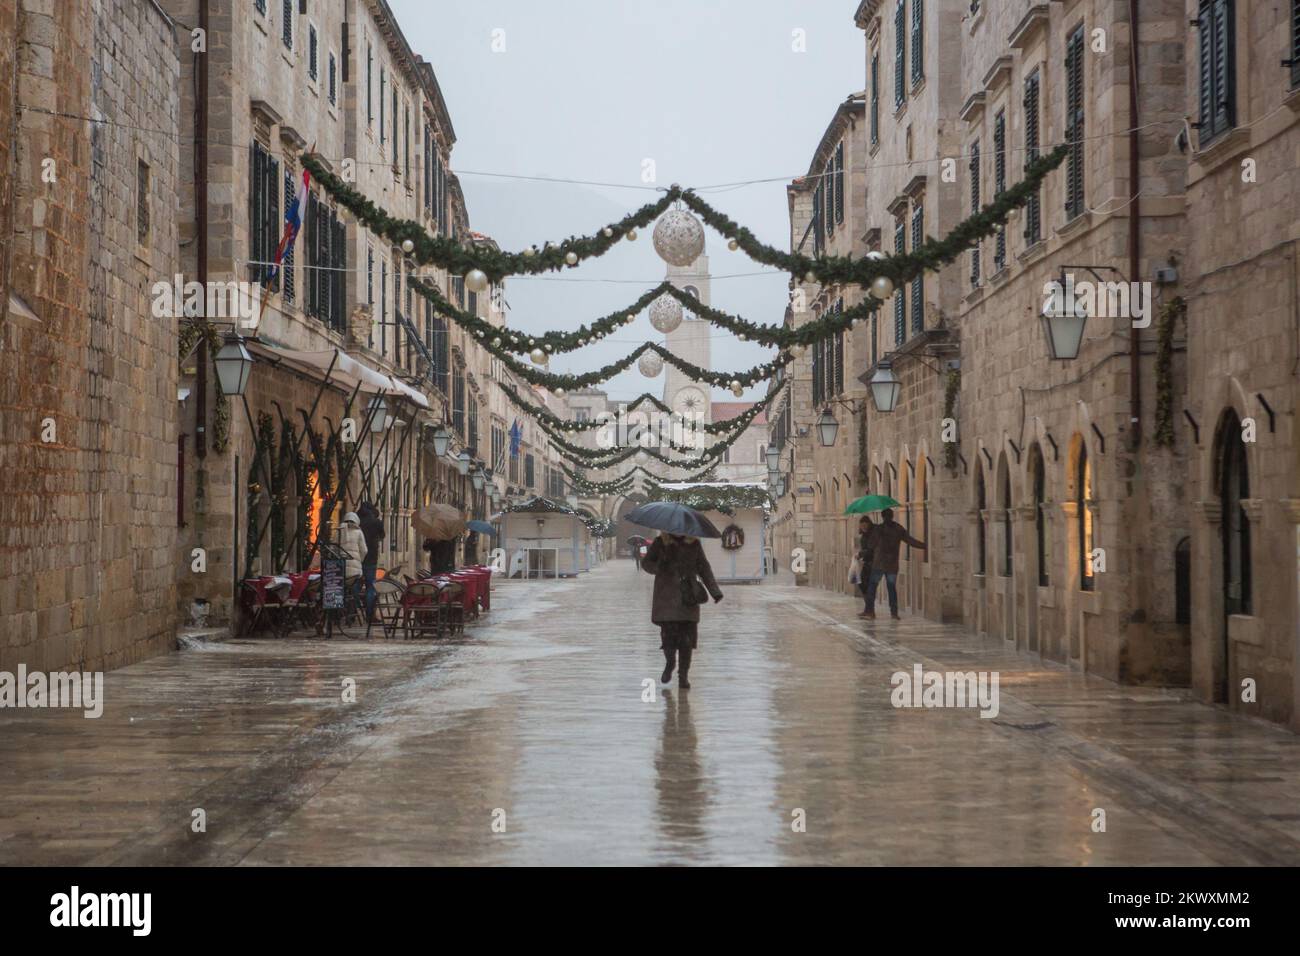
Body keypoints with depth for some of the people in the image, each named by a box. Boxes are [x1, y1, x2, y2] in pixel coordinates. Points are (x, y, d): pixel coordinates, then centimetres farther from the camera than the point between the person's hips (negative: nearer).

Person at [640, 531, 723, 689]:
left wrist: (715, 591, 0)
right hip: (666, 596, -1)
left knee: (687, 636, -4)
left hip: (688, 596, 1)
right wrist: (658, 567, -14)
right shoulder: (660, 542, 1)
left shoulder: (694, 543, 5)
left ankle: (683, 676, 8)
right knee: (668, 632, -11)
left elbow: (703, 568, 10)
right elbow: (646, 562, 10)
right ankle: (669, 663, 19)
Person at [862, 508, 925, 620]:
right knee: (892, 587, 9)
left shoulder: (878, 529, -7)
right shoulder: (899, 529, 3)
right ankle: (894, 612, 0)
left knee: (872, 586, 6)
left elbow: (871, 544, -2)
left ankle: (870, 610, 1)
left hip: (878, 564, -3)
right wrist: (925, 546, 8)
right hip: (893, 564, 3)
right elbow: (911, 541, 1)